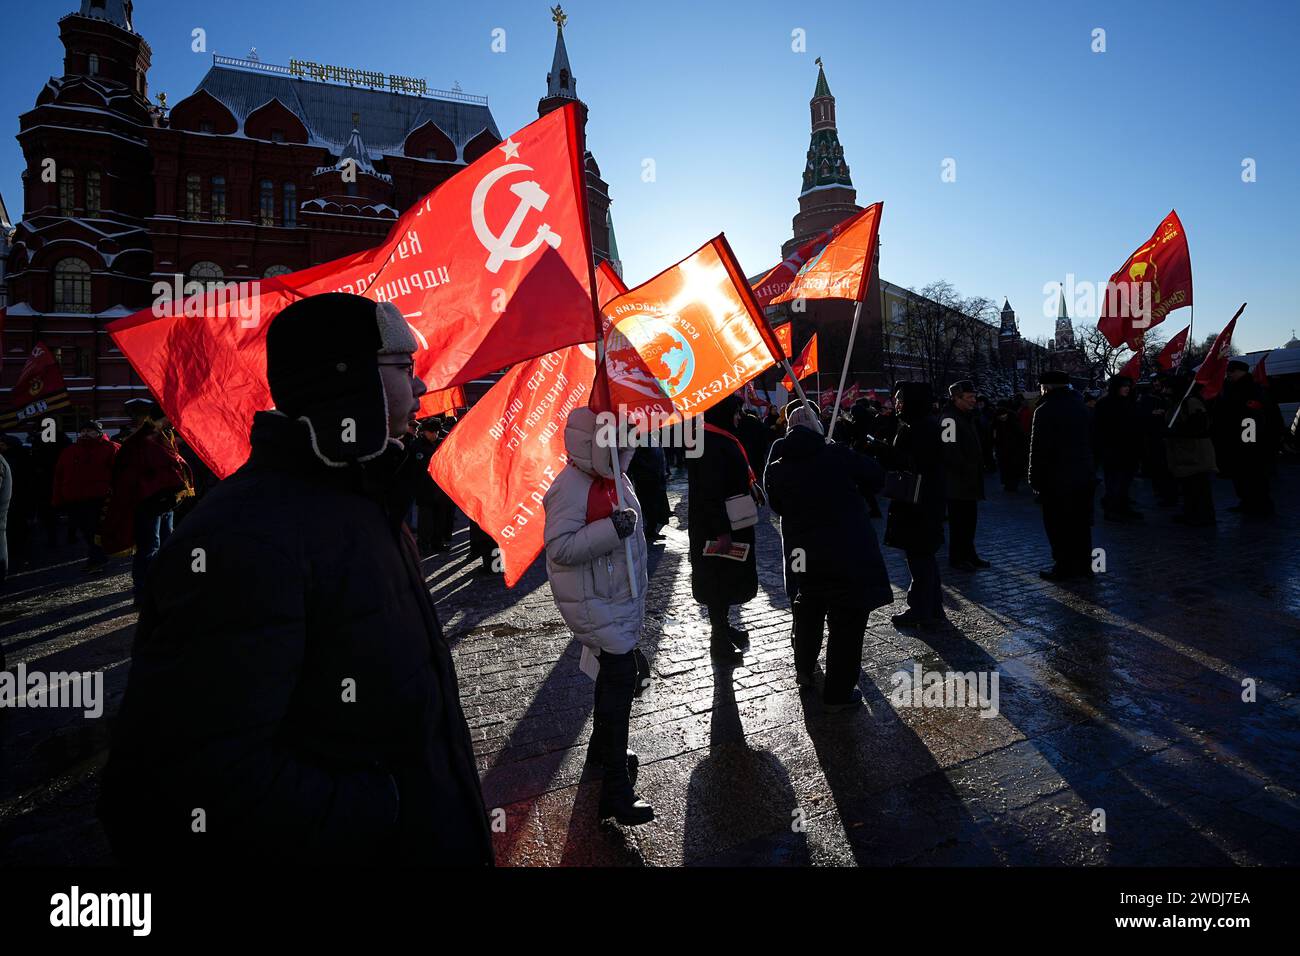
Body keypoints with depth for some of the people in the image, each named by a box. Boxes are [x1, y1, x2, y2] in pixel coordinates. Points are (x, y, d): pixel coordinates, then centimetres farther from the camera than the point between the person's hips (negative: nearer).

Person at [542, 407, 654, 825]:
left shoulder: (617, 479, 8)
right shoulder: (571, 487, -21)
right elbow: (559, 547, -27)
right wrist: (611, 529, -34)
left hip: (620, 597, 10)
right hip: (594, 602, -9)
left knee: (614, 672, 21)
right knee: (620, 676, -12)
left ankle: (603, 748, 42)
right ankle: (615, 790, -4)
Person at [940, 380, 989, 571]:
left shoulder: (969, 417, 17)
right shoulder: (949, 419, -16)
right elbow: (950, 450, -25)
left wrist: (978, 468, 14)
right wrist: (965, 469, -21)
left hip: (970, 479, 10)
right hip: (957, 481, -10)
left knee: (970, 519, 15)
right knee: (959, 520, -2)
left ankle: (969, 554, 25)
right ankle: (957, 557, 7)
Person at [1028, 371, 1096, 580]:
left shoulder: (1045, 411, -14)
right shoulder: (1080, 407, 10)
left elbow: (1039, 449, -16)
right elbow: (1091, 440, 15)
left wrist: (1035, 479, -9)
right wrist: (1091, 468, 19)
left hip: (1057, 480, -7)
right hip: (1085, 476, 7)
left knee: (1058, 526, 2)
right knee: (1081, 524, 15)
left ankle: (1064, 567, 6)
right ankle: (1084, 565, 22)